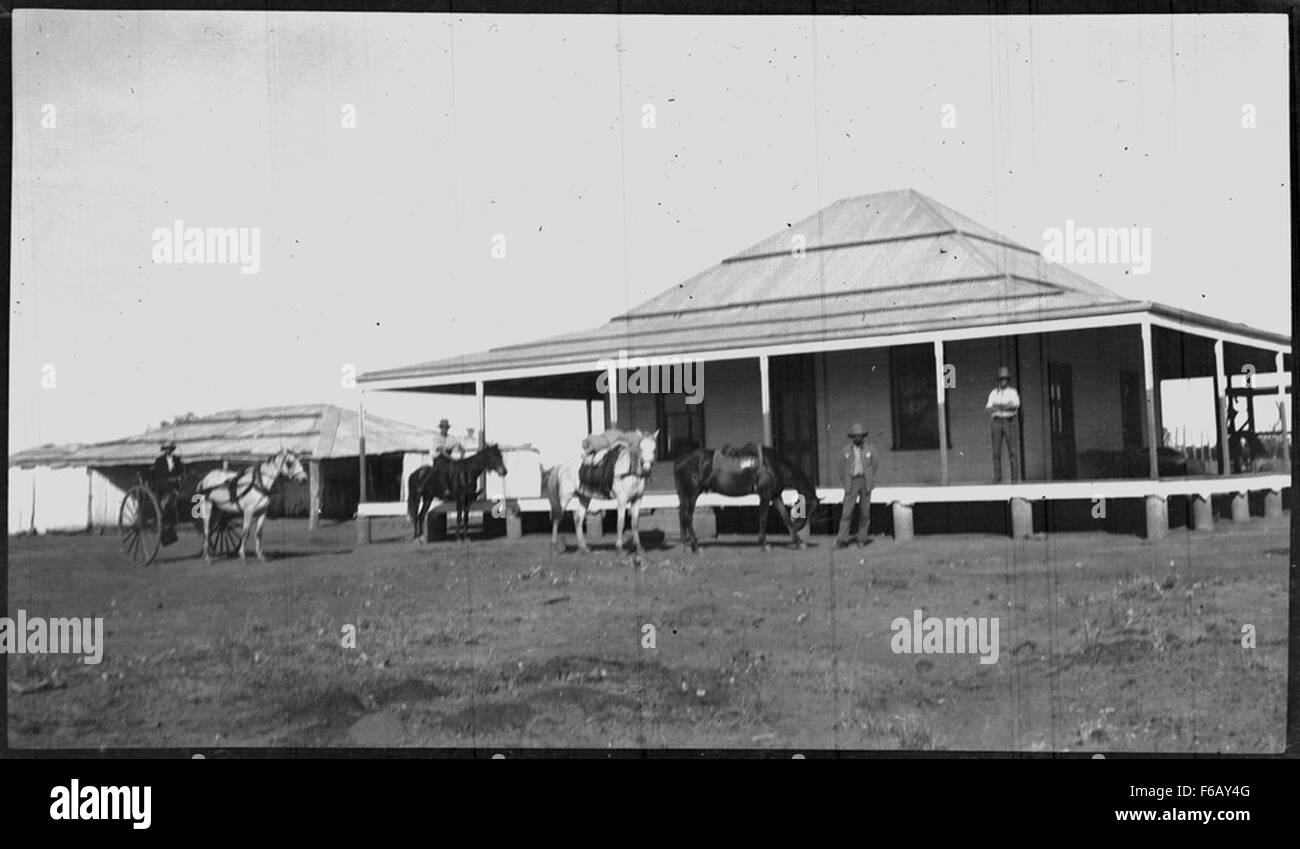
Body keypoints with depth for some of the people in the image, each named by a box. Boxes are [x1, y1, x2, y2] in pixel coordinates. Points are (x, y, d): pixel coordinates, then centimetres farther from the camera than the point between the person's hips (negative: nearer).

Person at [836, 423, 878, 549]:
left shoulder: (869, 450, 6)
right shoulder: (846, 450, 5)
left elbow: (875, 465, 13)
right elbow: (842, 468, 10)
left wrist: (869, 480, 4)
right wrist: (846, 484, 1)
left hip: (865, 482, 1)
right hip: (852, 482, -1)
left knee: (865, 512, 2)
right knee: (847, 511, -8)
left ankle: (862, 538, 10)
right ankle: (842, 540, -9)